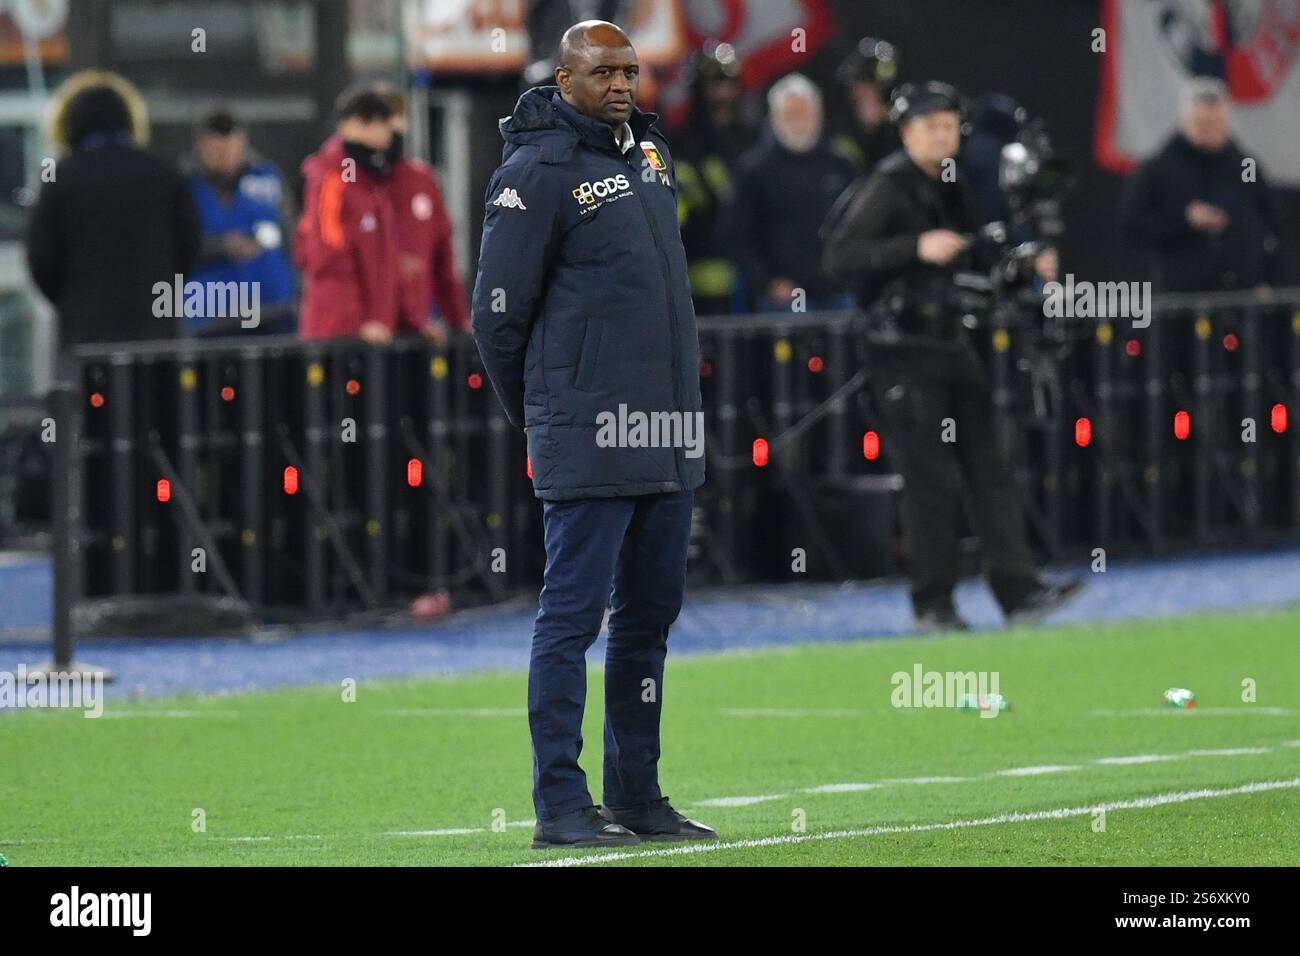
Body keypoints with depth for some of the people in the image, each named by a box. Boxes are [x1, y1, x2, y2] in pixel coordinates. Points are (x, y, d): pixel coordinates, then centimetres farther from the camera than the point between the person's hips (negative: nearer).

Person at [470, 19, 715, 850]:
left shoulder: (651, 150, 14)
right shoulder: (538, 171, -9)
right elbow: (498, 312, -8)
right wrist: (537, 416, 2)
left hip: (670, 432, 8)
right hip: (589, 439, -8)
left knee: (651, 613, 11)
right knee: (573, 615, -6)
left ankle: (637, 796, 18)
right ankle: (561, 804, -4)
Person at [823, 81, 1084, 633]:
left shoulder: (952, 190, 14)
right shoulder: (887, 188, -9)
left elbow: (972, 260, 28)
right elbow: (839, 257, -21)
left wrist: (1028, 266, 11)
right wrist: (916, 249, -28)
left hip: (952, 347, 7)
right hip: (902, 354, -7)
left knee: (988, 467, 2)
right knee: (932, 478, -7)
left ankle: (1018, 591, 1)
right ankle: (932, 603, 1)